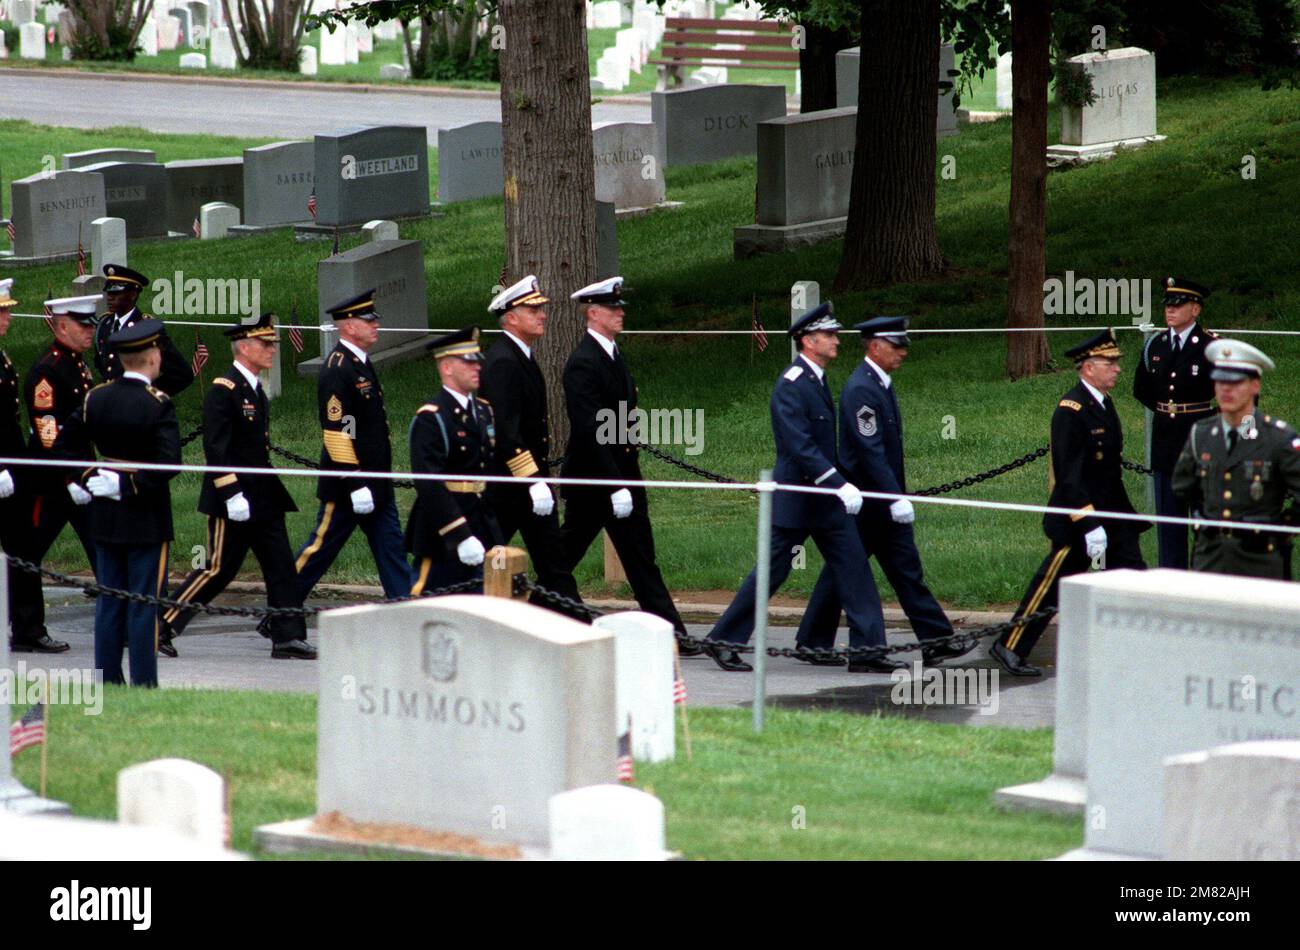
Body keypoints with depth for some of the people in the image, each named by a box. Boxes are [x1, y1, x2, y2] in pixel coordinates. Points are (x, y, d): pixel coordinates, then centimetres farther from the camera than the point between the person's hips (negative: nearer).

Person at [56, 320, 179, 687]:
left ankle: (107, 680, 13)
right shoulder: (157, 403, -14)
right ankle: (144, 684, -1)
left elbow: (62, 446, 4)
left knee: (109, 601, 11)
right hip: (147, 519, -5)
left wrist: (88, 479, 5)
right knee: (145, 602, -1)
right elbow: (169, 462, -23)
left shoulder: (96, 398, 1)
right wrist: (130, 485, -15)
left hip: (105, 518, 5)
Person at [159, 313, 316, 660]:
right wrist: (231, 495, -23)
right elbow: (215, 447, -20)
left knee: (281, 567, 3)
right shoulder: (223, 390, -15)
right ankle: (162, 627, 7)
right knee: (219, 570, -3)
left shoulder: (255, 391, 14)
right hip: (233, 500, -9)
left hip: (263, 499, 9)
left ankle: (288, 638, 4)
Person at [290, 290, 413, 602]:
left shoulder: (362, 364, 13)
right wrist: (356, 486, -23)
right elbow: (336, 433, -22)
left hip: (376, 484, 9)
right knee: (321, 547, 1)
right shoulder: (337, 369, -18)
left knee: (391, 549, 5)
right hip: (349, 486, -9)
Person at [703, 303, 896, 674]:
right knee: (771, 571, 0)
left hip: (826, 501, 9)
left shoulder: (816, 380, 12)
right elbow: (800, 446, -26)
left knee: (853, 568, 2)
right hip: (795, 500, -9)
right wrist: (839, 485, -30)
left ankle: (867, 649, 2)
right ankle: (723, 640, 11)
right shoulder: (791, 386, -18)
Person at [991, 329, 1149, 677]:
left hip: (1113, 514, 8)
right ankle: (1010, 647, 13)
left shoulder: (1104, 403, 9)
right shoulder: (1070, 410, -19)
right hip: (1078, 515, -8)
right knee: (1053, 584, 1)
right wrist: (1089, 525, -27)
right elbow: (1070, 475, -23)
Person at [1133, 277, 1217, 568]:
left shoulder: (1213, 347, -9)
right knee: (1167, 519, 7)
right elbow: (1141, 388, 22)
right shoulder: (1155, 346, 8)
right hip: (1165, 440, 5)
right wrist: (1165, 410, 12)